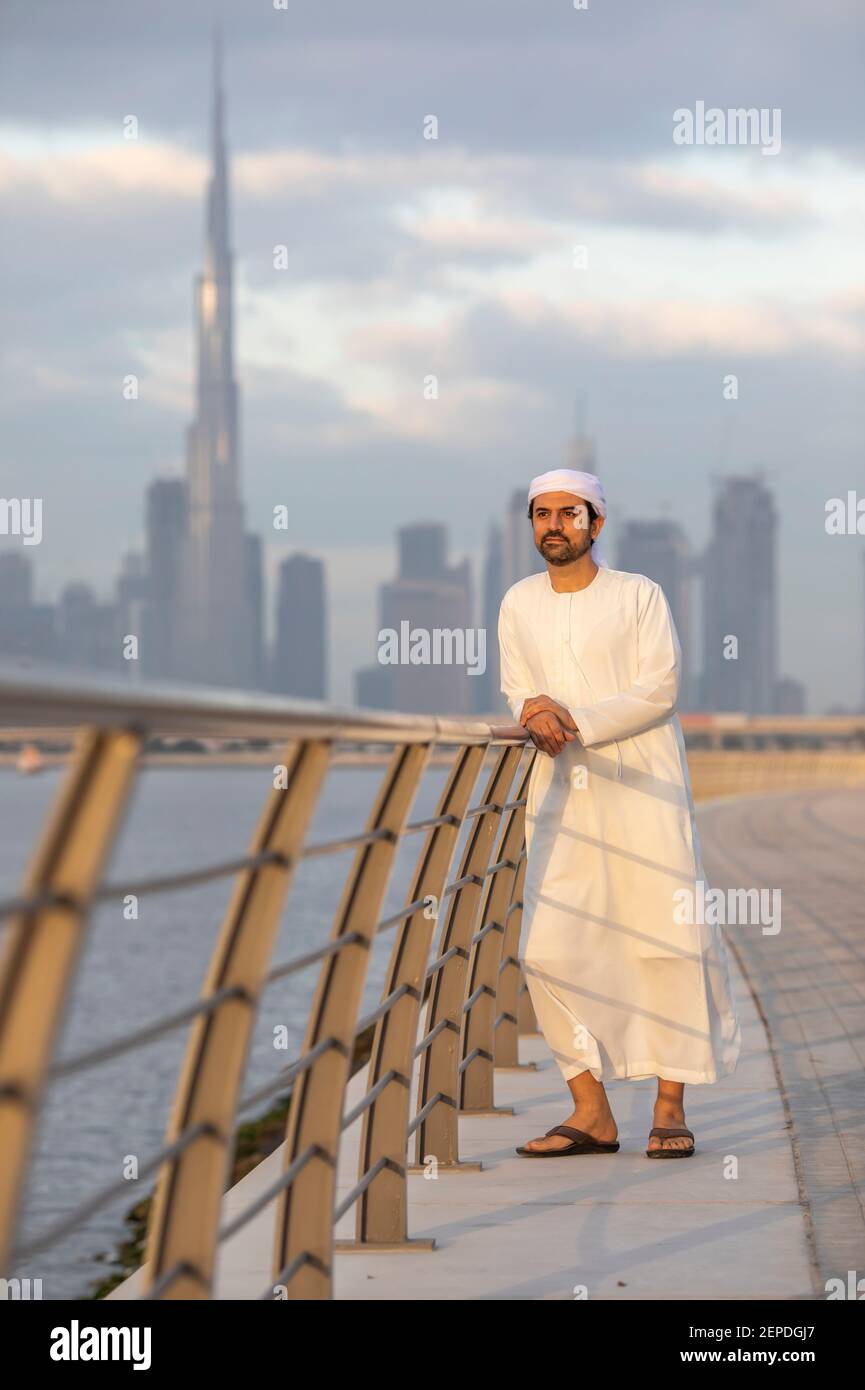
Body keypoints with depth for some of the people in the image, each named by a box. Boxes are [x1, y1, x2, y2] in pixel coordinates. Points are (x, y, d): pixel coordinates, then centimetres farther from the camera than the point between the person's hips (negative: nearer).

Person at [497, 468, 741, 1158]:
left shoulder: (639, 595, -1)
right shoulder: (519, 604, 12)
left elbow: (659, 692, -9)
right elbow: (518, 693, 10)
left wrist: (574, 722, -18)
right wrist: (537, 707, -15)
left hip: (643, 785, -4)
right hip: (561, 790, 4)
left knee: (667, 939, -7)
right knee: (549, 948, -5)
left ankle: (670, 1107, 0)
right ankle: (592, 1112, 2)